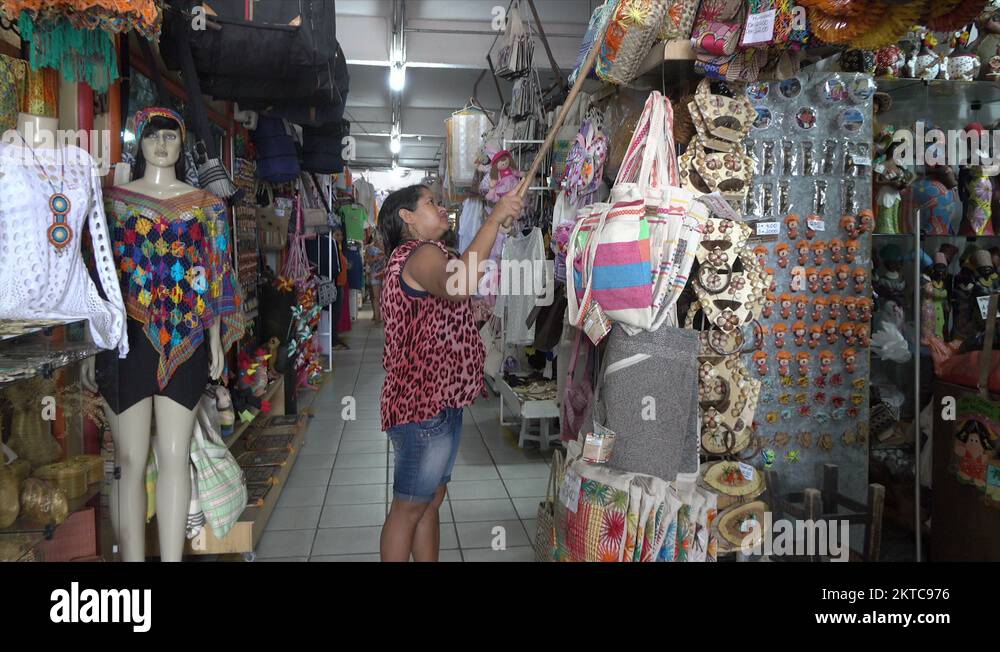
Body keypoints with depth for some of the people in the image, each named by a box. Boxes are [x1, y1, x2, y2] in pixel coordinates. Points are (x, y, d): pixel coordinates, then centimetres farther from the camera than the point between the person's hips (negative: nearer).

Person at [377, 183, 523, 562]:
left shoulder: (416, 256, 20)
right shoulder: (421, 254, -16)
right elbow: (458, 285, -37)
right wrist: (494, 219, -31)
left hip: (438, 400, 11)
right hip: (423, 404, -11)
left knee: (432, 500, 18)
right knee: (409, 507, 1)